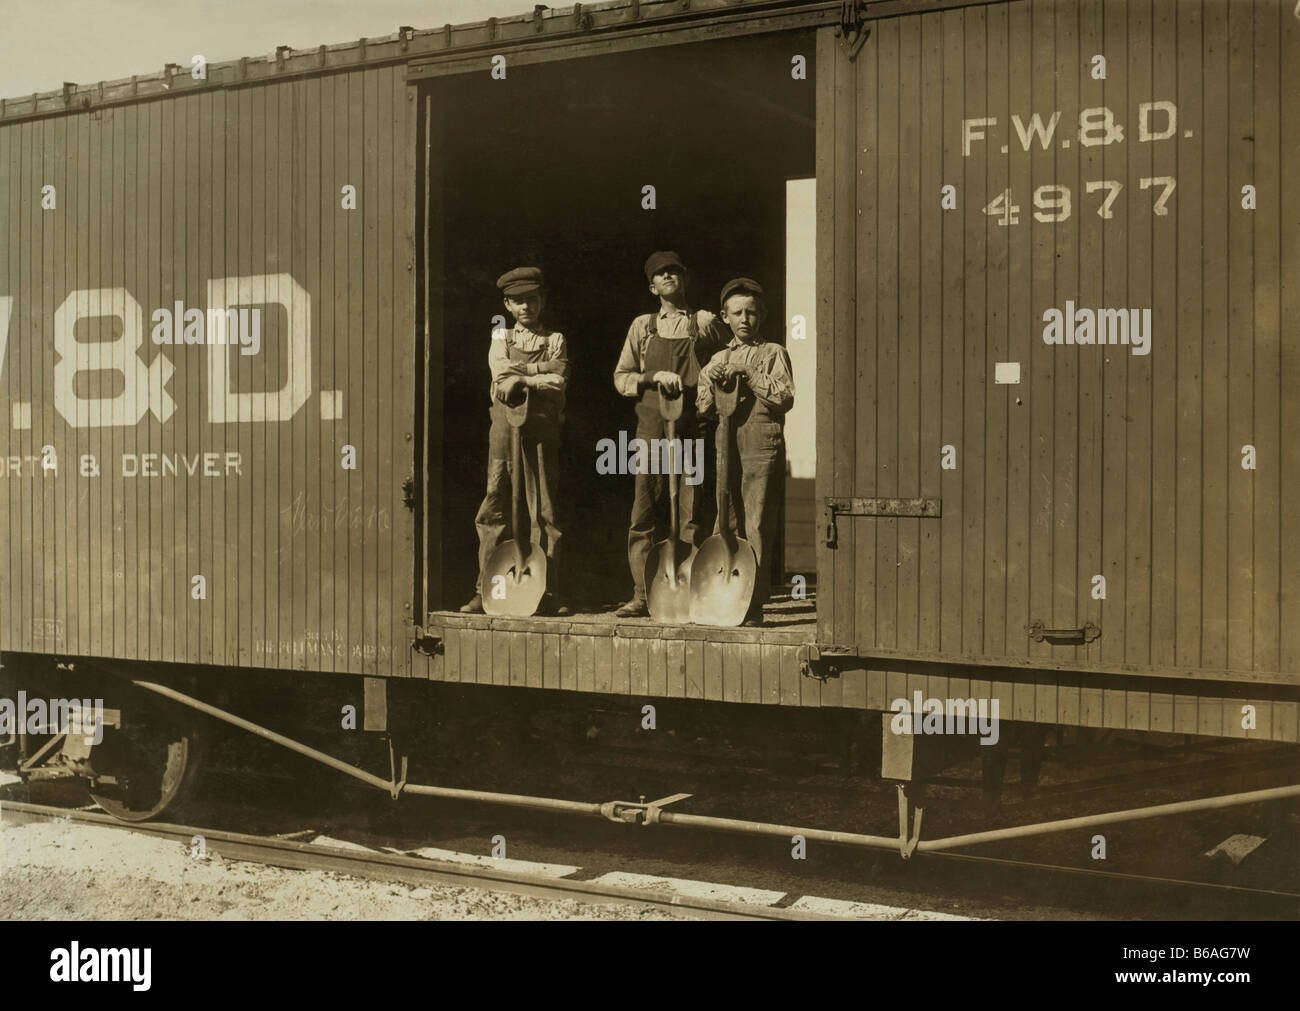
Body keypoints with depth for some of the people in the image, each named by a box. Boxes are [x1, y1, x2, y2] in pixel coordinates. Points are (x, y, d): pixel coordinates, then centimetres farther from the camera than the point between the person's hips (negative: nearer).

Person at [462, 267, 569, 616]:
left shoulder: (555, 341, 14)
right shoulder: (500, 339, 17)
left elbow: (558, 384, -2)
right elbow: (503, 378, -2)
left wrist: (521, 379, -7)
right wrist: (539, 378, -6)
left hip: (541, 430, -1)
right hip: (504, 428, 1)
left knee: (543, 512, -3)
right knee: (494, 512, -1)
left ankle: (548, 593, 0)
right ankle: (487, 592, 3)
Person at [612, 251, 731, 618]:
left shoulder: (706, 323, 10)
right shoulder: (642, 327, 15)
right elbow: (621, 377, 13)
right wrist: (655, 377, -5)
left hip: (695, 431, -2)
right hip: (652, 430, 2)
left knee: (693, 516, -5)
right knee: (645, 515, 0)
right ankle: (642, 596, 5)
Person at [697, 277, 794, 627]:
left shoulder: (773, 353, 7)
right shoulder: (718, 359, 20)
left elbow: (785, 398, -6)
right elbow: (703, 408, 15)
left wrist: (749, 376, -10)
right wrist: (712, 385, -4)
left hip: (762, 444, -4)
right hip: (726, 445, 4)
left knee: (757, 526, -8)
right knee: (724, 524, 3)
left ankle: (754, 606, -7)